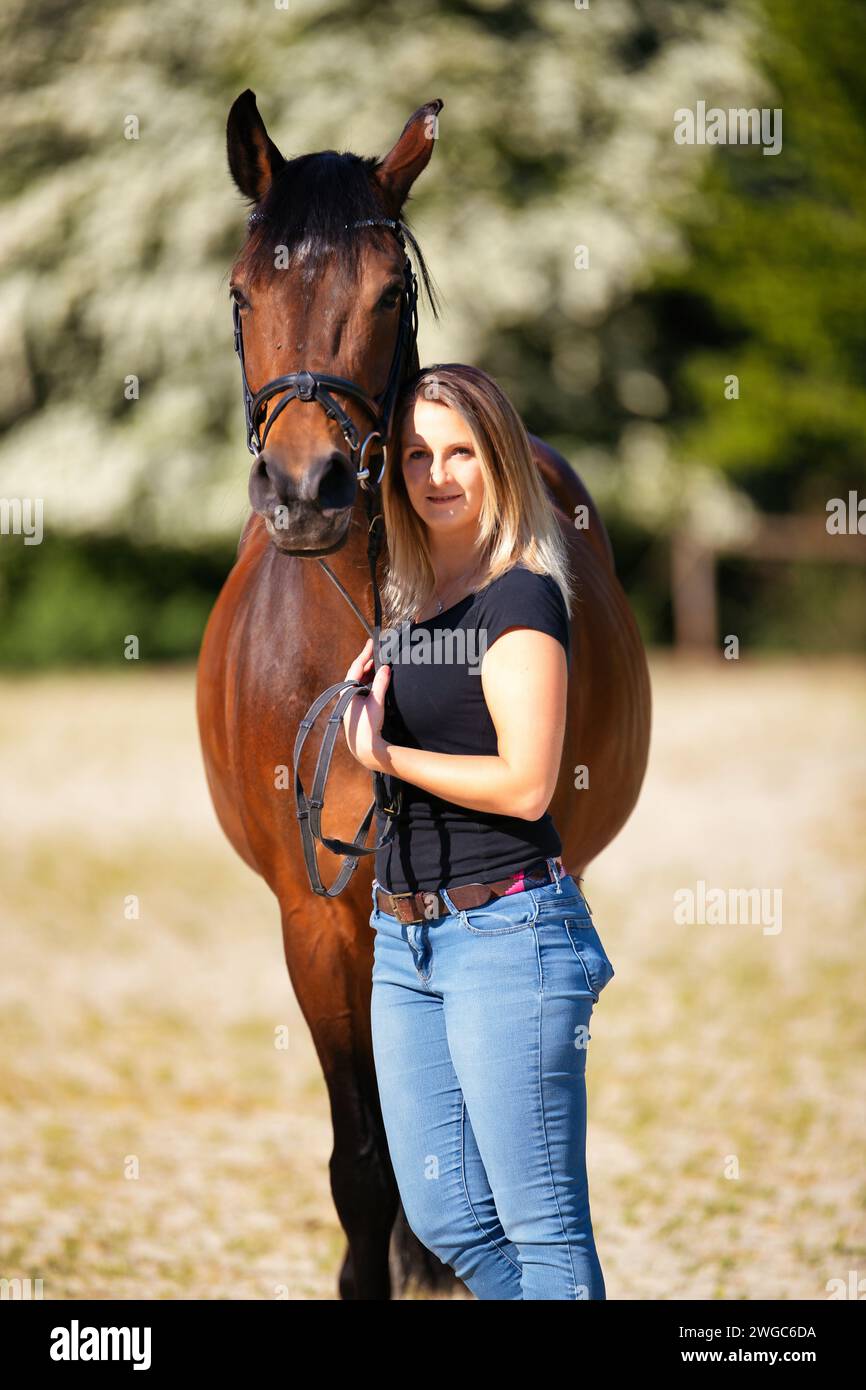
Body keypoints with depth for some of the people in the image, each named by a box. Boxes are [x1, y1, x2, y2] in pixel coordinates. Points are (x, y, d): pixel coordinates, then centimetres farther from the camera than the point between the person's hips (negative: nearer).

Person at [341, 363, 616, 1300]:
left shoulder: (521, 597, -10)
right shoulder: (405, 604, 15)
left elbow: (526, 785, -18)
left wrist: (382, 754, -9)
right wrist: (359, 698, 7)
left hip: (505, 931, -9)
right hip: (405, 937, 9)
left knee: (540, 1229, -6)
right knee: (445, 1220, 10)